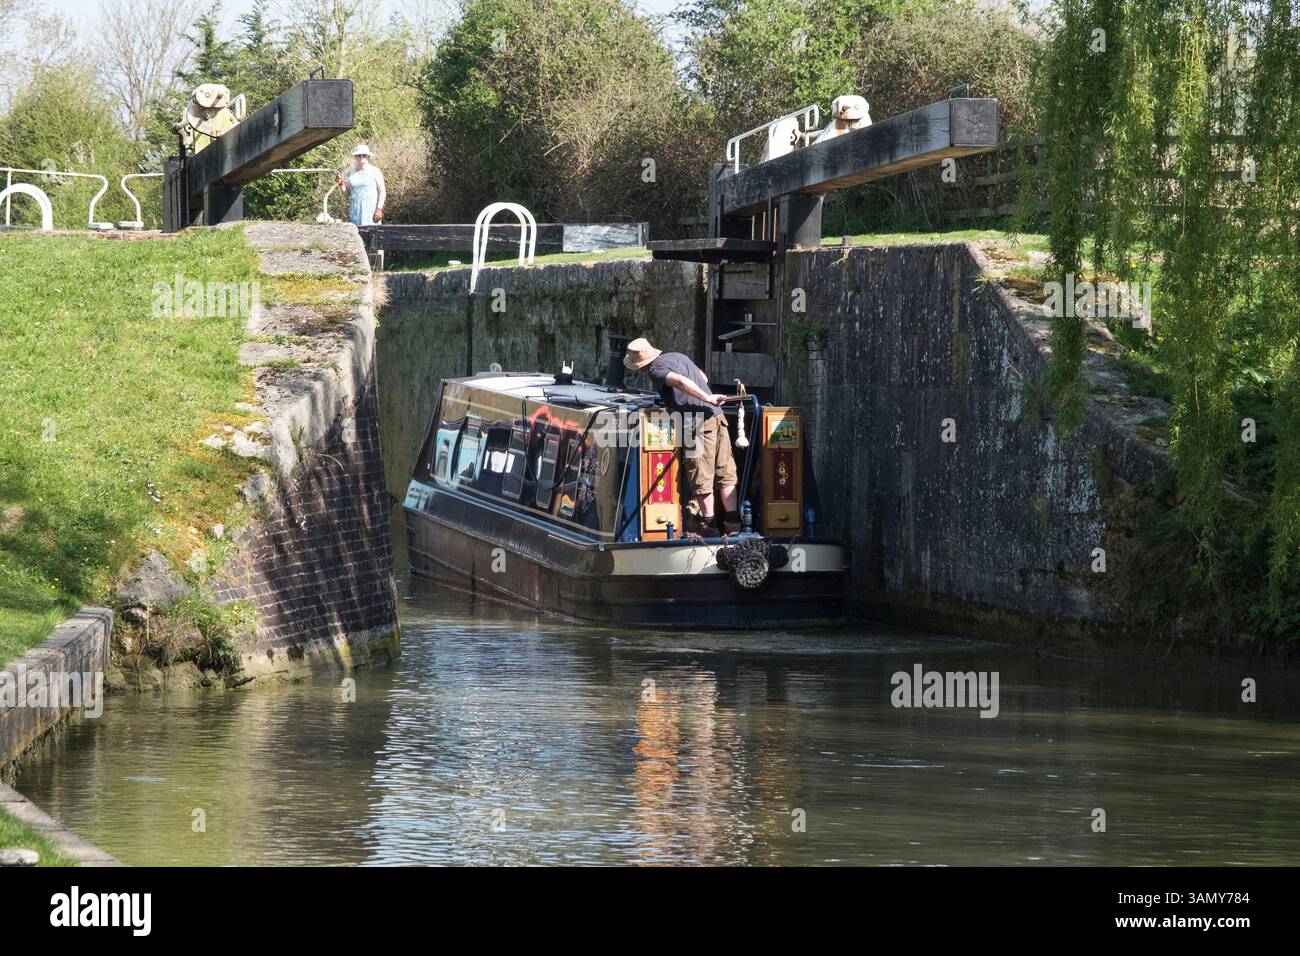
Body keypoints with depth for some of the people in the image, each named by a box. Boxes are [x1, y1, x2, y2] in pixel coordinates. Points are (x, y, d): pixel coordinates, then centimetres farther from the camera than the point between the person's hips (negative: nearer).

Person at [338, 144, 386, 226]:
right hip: (355, 211, 4)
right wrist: (341, 185, -2)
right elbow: (346, 193, 18)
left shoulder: (374, 171, 0)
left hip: (371, 209, -4)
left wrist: (379, 209, -12)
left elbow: (382, 192, -2)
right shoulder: (352, 173, 13)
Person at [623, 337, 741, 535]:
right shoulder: (678, 356, 22)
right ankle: (733, 522, 9)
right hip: (717, 416, 7)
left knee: (701, 478, 2)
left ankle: (708, 524, 7)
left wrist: (707, 398, -23)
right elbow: (703, 379, 34)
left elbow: (679, 380, -22)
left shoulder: (656, 369, -3)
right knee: (725, 474, 10)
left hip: (697, 423, -7)